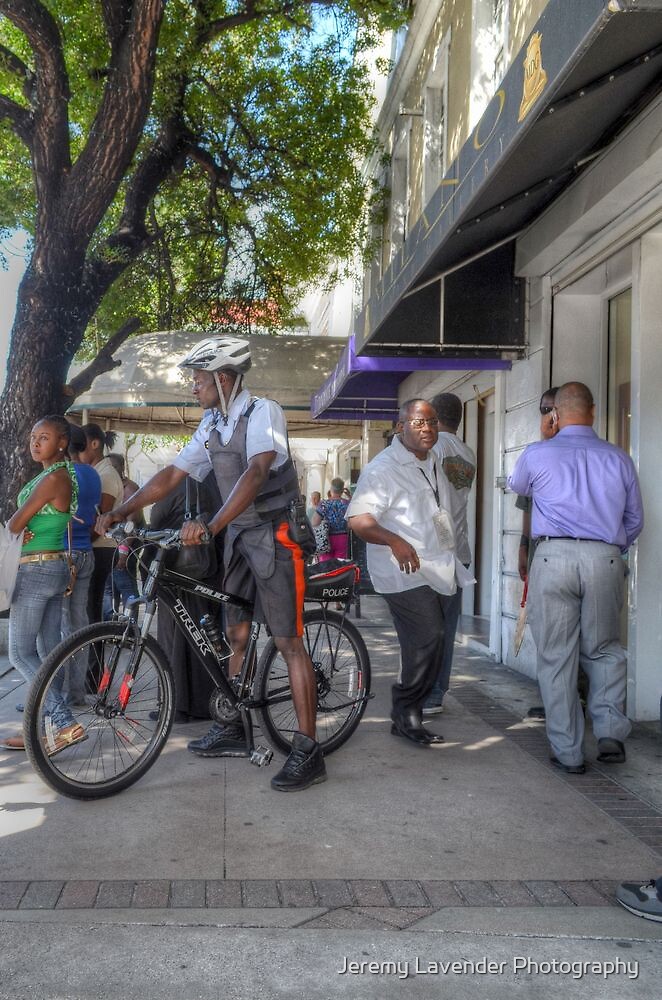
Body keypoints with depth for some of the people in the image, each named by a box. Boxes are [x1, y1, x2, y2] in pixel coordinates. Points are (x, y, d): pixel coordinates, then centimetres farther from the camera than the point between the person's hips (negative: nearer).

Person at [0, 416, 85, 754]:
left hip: (37, 570, -10)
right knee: (47, 651, 11)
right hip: (56, 566, 10)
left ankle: (66, 724, -12)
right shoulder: (61, 475, 14)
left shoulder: (53, 478, -17)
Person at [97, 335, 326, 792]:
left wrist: (211, 525, -42)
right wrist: (119, 513, 3)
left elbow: (255, 472, -31)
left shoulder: (263, 412, -15)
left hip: (274, 535, -8)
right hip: (239, 535, 8)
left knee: (288, 641, -8)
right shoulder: (212, 425, 9)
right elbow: (171, 474, 9)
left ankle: (308, 751, -4)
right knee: (237, 635, 14)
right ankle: (233, 730, 27)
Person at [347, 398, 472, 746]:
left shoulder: (432, 466, 20)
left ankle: (407, 718, 19)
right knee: (428, 639, -18)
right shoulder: (383, 467, -10)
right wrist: (395, 541, -33)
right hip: (405, 572, -9)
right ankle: (406, 712, -2)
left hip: (437, 572, 9)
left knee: (426, 646, 9)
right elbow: (358, 519, -18)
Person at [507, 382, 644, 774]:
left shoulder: (537, 455, 5)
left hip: (554, 556, -2)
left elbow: (517, 486, 27)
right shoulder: (619, 458, 10)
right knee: (604, 650, 18)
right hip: (606, 560, 2)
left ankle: (568, 752, 9)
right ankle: (610, 731, 6)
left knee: (557, 657, 5)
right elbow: (635, 520, 16)